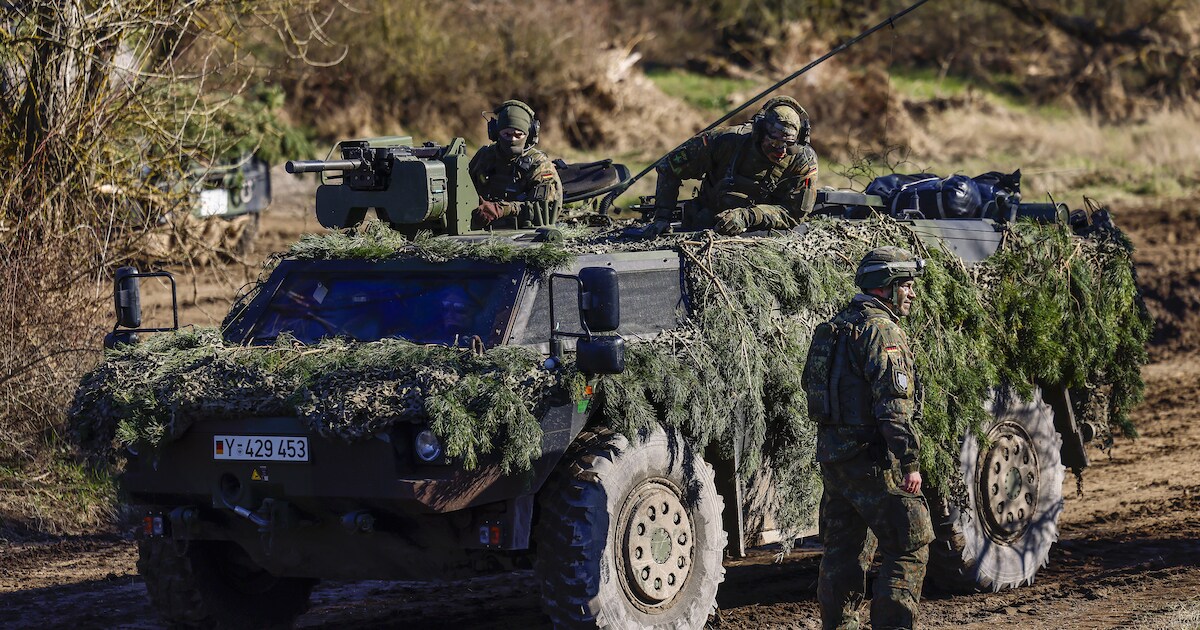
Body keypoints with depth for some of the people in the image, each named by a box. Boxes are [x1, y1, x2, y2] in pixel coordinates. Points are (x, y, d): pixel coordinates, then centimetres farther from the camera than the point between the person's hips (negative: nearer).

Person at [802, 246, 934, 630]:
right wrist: (909, 462, -21)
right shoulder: (881, 330, -13)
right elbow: (893, 405, -21)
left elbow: (813, 388, 22)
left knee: (841, 552, 15)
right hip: (871, 460, -9)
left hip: (831, 456, 9)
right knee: (910, 548, -4)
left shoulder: (832, 328, 16)